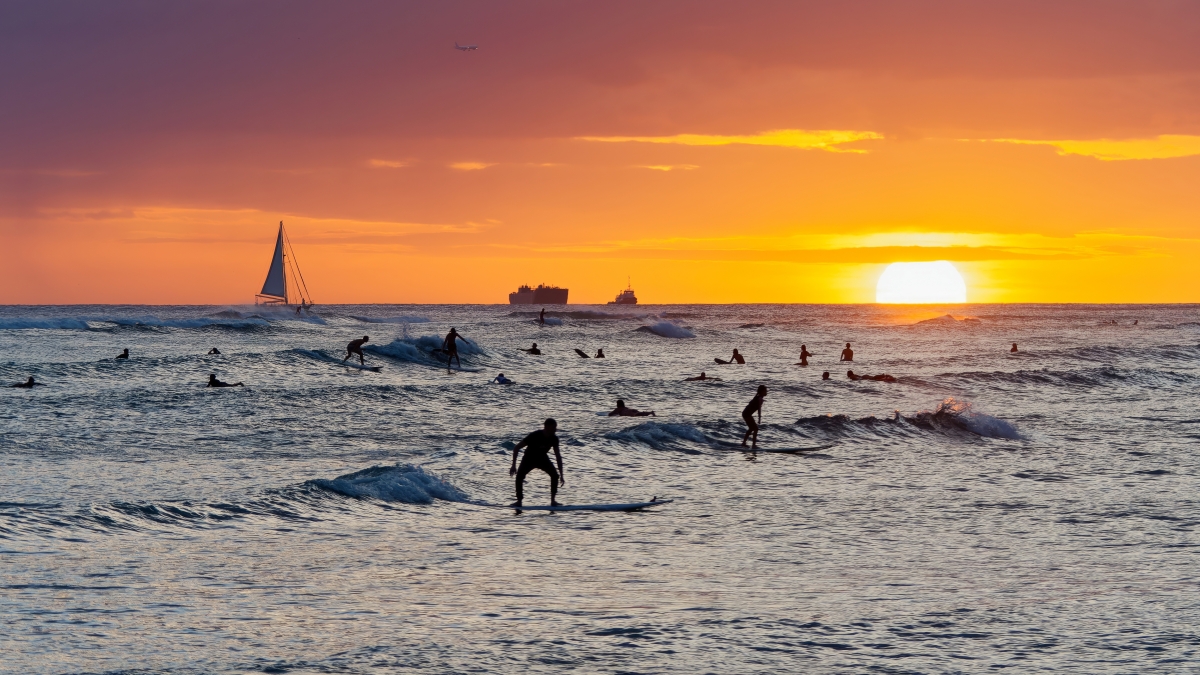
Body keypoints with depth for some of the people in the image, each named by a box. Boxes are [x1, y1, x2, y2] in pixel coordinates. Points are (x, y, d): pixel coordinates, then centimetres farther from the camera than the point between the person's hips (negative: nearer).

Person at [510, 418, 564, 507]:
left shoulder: (554, 439, -19)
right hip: (529, 458, -3)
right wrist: (513, 466, -27)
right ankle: (519, 501, -12)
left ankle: (553, 500, -9)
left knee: (555, 475, -19)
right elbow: (516, 448, -25)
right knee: (519, 476, -25)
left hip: (542, 458, 3)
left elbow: (558, 456, -9)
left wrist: (561, 475, -11)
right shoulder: (535, 436, -32)